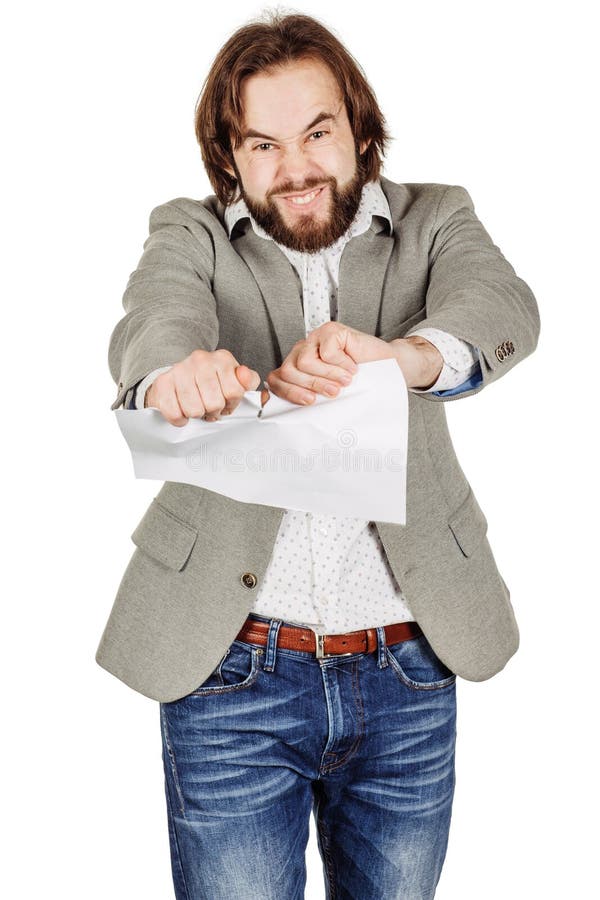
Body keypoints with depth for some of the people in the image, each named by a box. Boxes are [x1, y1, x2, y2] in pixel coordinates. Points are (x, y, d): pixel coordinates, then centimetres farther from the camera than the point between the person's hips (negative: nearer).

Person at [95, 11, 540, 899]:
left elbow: (504, 308, -15)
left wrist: (399, 354, -38)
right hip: (232, 668, -1)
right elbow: (151, 320, -17)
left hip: (408, 669, 2)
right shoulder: (191, 233, 5)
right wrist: (170, 372, -42)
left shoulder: (433, 219, 6)